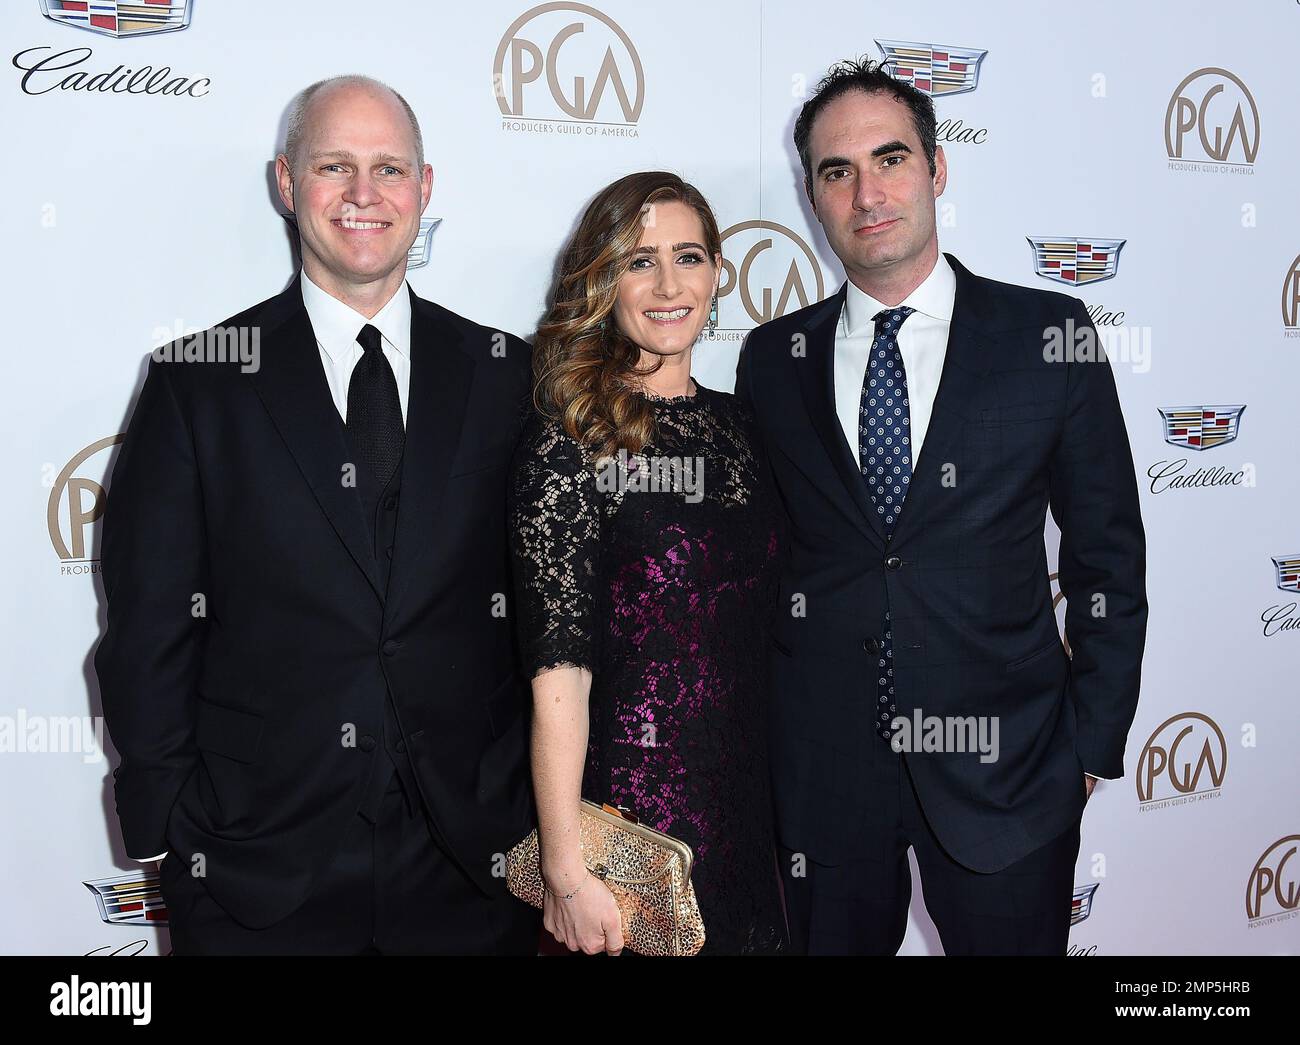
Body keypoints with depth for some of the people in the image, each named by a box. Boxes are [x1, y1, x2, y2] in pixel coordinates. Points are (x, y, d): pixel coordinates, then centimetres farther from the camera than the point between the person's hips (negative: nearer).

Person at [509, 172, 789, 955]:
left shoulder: (733, 424, 5)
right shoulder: (570, 442, -13)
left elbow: (755, 620, 11)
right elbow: (559, 666, -17)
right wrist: (567, 874, -19)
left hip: (749, 800, 6)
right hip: (633, 798, -6)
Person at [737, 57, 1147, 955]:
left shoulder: (1050, 336, -2)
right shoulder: (773, 359, 4)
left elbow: (1107, 553, 1)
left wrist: (1094, 741, -1)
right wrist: (757, 732, 4)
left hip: (1004, 765, -1)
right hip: (821, 766, 2)